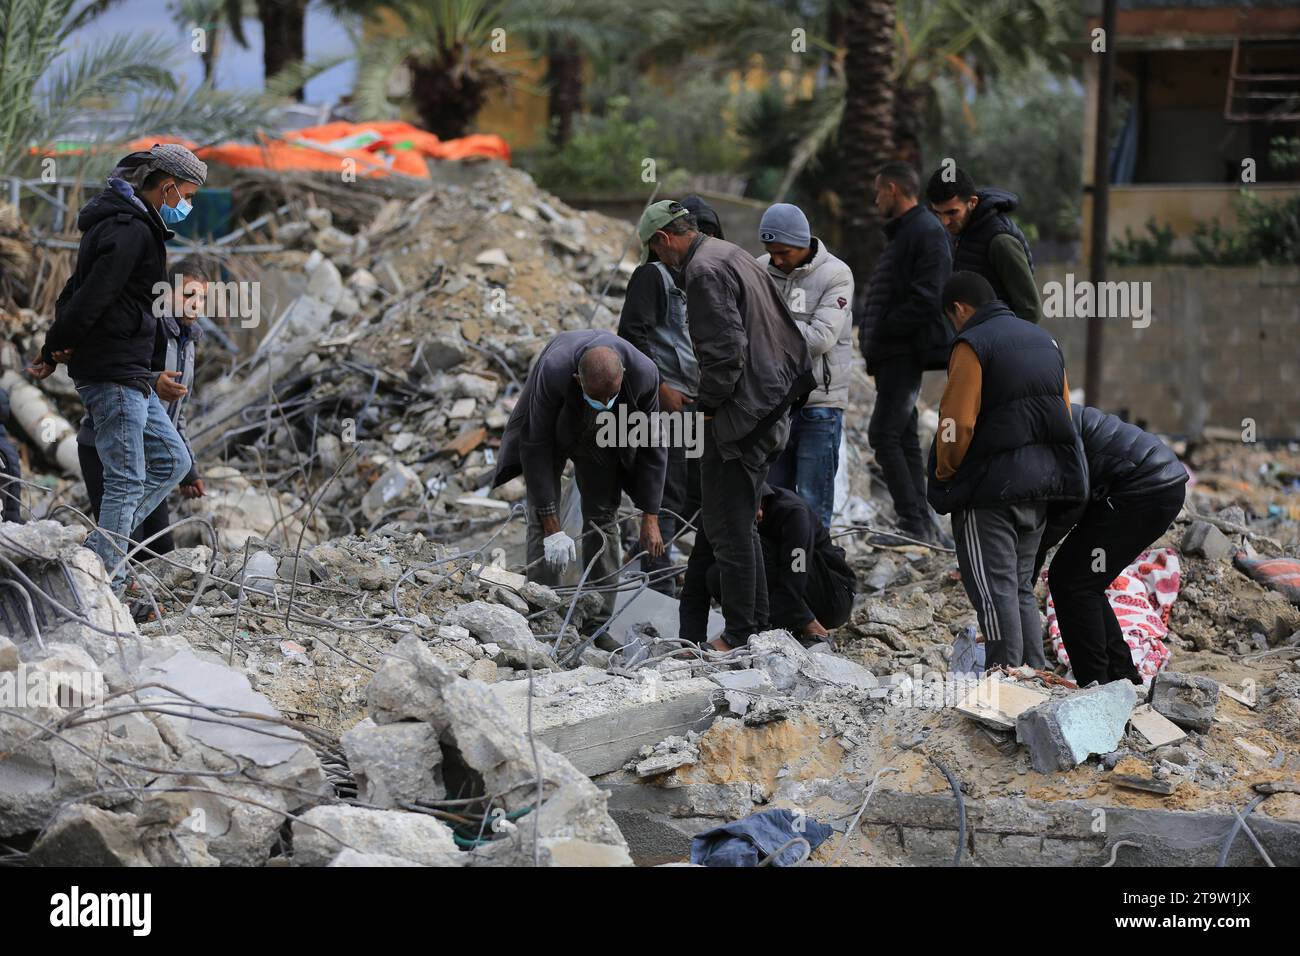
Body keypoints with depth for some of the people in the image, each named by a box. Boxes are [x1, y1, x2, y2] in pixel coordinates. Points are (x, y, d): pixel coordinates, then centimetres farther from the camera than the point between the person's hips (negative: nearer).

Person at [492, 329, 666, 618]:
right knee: (541, 522, -8)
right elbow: (536, 446, -31)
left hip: (602, 439, 2)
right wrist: (552, 529, -31)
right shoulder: (552, 373, -42)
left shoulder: (644, 374, -35)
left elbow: (652, 446, -18)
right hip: (551, 431, -2)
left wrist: (650, 518, -17)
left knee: (603, 519, 1)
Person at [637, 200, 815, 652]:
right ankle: (757, 623, 25)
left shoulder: (704, 271, -17)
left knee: (728, 526, -4)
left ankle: (739, 635, -1)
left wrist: (708, 406, -11)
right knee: (741, 522, 19)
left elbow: (725, 349, -24)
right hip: (770, 406, 10)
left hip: (738, 412, -10)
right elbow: (782, 324, 22)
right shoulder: (732, 254, 15)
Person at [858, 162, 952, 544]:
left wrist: (883, 329, -18)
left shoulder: (927, 233, -12)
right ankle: (920, 523, 13)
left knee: (883, 434, -13)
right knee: (903, 437, 11)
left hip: (907, 351, -11)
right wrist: (872, 335, 12)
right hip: (893, 353, 11)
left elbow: (925, 298, -22)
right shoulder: (902, 232, 21)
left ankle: (913, 523, -14)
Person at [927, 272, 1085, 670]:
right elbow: (1064, 417, 19)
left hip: (990, 489, -8)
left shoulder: (972, 346, -11)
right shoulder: (1046, 342, 15)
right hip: (1042, 485, 8)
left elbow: (958, 424, -17)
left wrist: (944, 474, -3)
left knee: (994, 589, -5)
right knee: (1021, 587, 16)